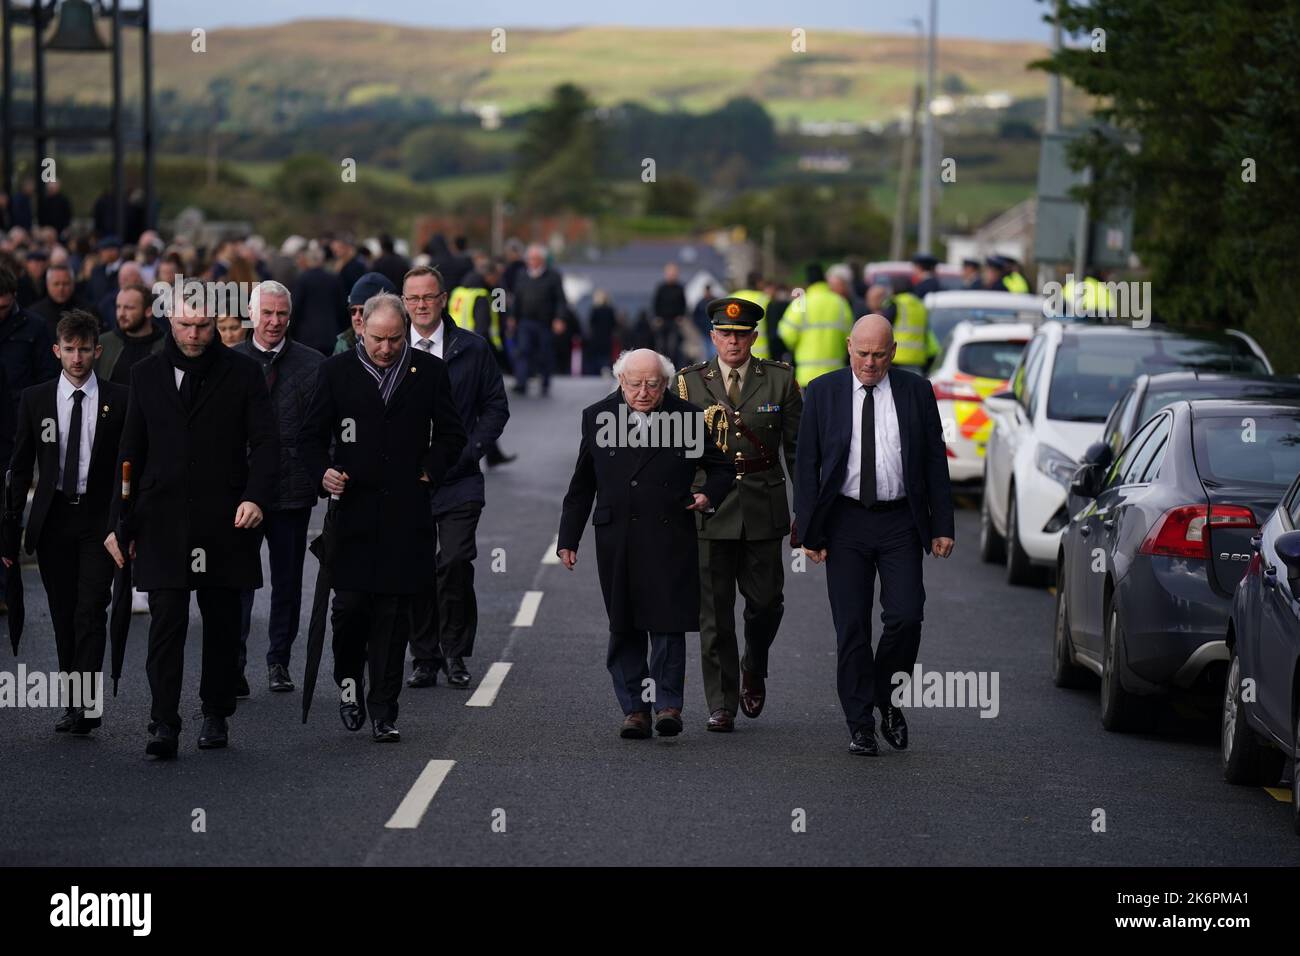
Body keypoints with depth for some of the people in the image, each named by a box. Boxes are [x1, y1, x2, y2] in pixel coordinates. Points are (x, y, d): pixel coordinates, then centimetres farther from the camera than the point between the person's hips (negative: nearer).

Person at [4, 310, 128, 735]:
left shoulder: (119, 400, 0)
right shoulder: (35, 399, 5)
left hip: (100, 519, -2)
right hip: (52, 520, 2)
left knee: (91, 612, -12)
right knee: (64, 615, 6)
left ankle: (86, 703, -16)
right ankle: (73, 704, 13)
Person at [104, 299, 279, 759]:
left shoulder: (242, 373, 3)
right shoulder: (147, 374, 9)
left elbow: (265, 441, -3)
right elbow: (131, 453, 13)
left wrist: (256, 497, -20)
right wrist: (120, 522, 9)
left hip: (224, 522, 0)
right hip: (163, 522, 1)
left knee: (222, 624, 7)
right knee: (166, 622, -8)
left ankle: (216, 715, 21)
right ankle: (164, 725, -11)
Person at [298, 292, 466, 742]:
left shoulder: (430, 371, 7)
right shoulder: (336, 371, 5)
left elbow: (451, 435, 14)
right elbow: (311, 436, 8)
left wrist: (431, 471, -1)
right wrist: (322, 473, -10)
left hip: (406, 514, 0)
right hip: (353, 510, 0)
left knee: (394, 612, 0)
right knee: (350, 602, -4)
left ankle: (383, 712, 5)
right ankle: (349, 680, 24)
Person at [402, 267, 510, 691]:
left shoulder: (472, 349, 4)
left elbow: (496, 406, 8)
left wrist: (469, 451, -4)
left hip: (458, 478, -1)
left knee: (455, 564, -12)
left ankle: (455, 654, 3)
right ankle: (425, 658, 13)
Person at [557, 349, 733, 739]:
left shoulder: (687, 417, 0)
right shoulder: (597, 417, 7)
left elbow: (723, 468, 12)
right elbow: (581, 485, 12)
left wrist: (710, 494, -9)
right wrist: (568, 538, 11)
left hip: (669, 539, -3)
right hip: (616, 542, 3)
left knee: (667, 623, -7)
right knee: (624, 629, 6)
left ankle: (668, 704, 0)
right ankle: (634, 708, 12)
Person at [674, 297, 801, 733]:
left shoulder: (779, 379, 4)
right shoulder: (689, 382, 4)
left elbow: (798, 447, 7)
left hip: (763, 508, 0)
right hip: (708, 507, 0)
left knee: (765, 600, 2)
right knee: (715, 611, 0)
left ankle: (753, 670, 32)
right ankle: (722, 705, 6)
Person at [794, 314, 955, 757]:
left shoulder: (916, 391, 4)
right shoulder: (823, 393, 2)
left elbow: (935, 461, 7)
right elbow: (806, 464, 3)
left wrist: (941, 527, 1)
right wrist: (809, 530, -3)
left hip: (900, 522, 0)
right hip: (846, 522, 0)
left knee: (905, 617, -9)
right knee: (851, 628, 0)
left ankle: (889, 701, 14)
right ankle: (861, 725, 7)